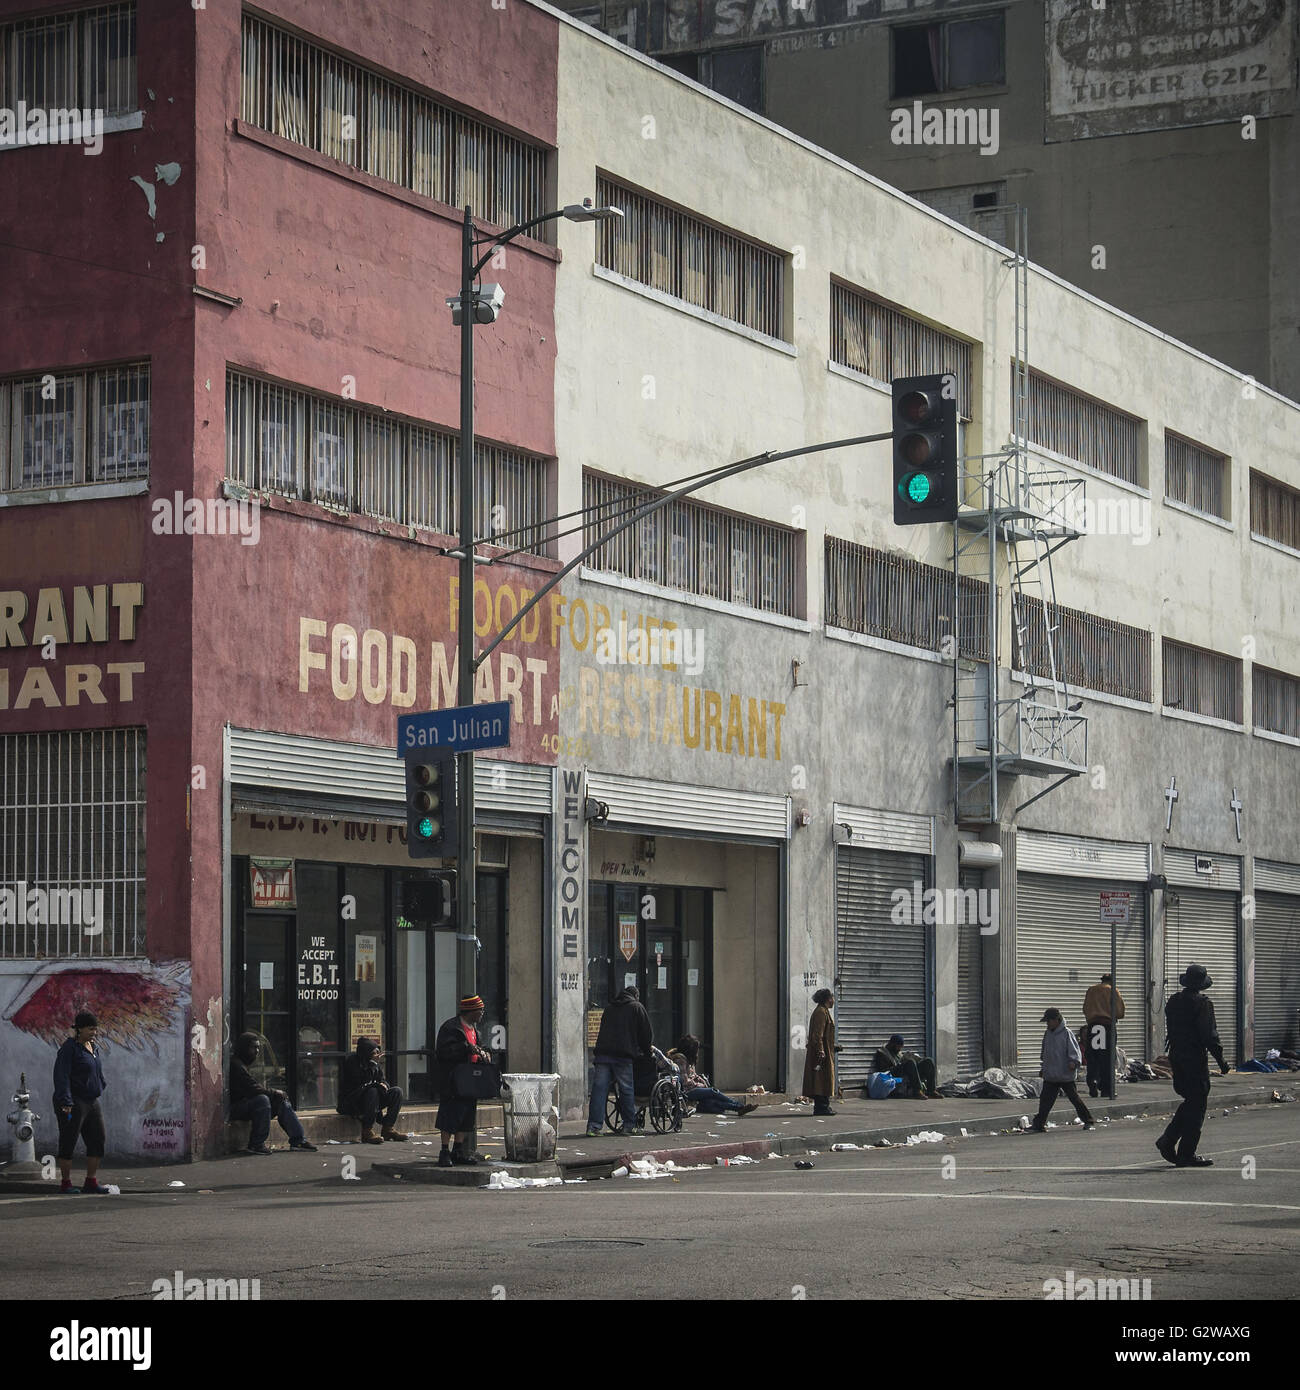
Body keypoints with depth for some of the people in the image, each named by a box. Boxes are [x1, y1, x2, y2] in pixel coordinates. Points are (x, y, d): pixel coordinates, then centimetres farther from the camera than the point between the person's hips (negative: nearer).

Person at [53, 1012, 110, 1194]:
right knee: (68, 1143, -1)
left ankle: (91, 1182, 12)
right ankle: (65, 1184, 5)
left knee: (97, 1141, 5)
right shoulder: (70, 1048, -11)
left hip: (91, 1102, 8)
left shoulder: (92, 1048, 13)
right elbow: (61, 1076, -18)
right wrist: (66, 1103, -24)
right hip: (73, 1103, -8)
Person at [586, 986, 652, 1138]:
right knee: (627, 1090, 5)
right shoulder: (637, 1008, 11)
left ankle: (594, 1126, -8)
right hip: (623, 1056, -4)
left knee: (599, 1090, -2)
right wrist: (646, 1051, 24)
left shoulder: (610, 1008, 26)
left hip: (602, 1053, 4)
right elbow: (647, 1033, 9)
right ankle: (629, 1125, 10)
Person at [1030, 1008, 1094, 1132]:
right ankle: (1039, 1124, 5)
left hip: (1066, 1075, -6)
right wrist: (1043, 1069, 24)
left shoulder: (1066, 1033, -8)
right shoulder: (1048, 1035, 12)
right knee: (1045, 1100, 2)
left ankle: (1087, 1121, 11)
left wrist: (1074, 1062, -30)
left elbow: (1074, 1050, -13)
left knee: (1074, 1098, 1)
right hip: (1050, 1076, 6)